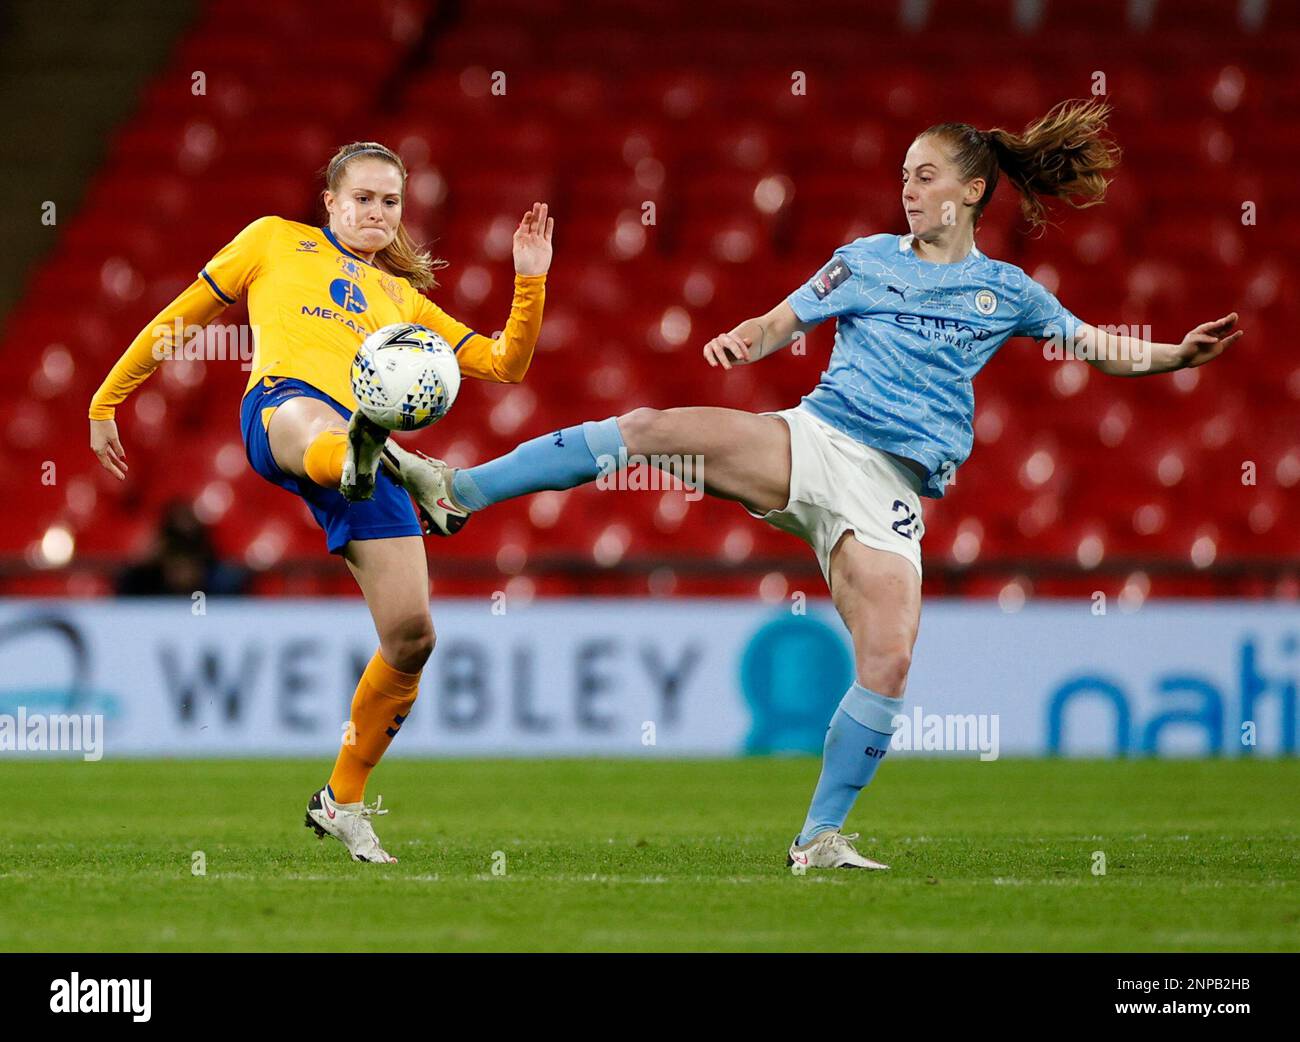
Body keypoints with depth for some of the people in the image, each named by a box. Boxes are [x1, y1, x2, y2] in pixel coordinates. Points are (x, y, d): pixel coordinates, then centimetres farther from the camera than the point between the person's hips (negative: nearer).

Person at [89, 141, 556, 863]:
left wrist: (529, 281, 15)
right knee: (316, 426, -47)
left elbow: (505, 364, 29)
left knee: (411, 639, -7)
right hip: (283, 404, -5)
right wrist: (106, 402, 27)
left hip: (372, 439, 5)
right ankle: (355, 458, -88)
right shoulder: (275, 242, 26)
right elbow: (182, 317, 29)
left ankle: (342, 802, 12)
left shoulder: (403, 299, 35)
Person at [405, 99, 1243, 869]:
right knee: (651, 429, -23)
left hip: (891, 489, 0)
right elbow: (783, 323, 13)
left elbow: (1097, 347, 18)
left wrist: (1181, 355, 2)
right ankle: (461, 493, -21)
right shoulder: (867, 260, 14)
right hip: (812, 442, 0)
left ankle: (820, 836, -1)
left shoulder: (1005, 292, 14)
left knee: (889, 662, -16)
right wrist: (742, 342, -9)